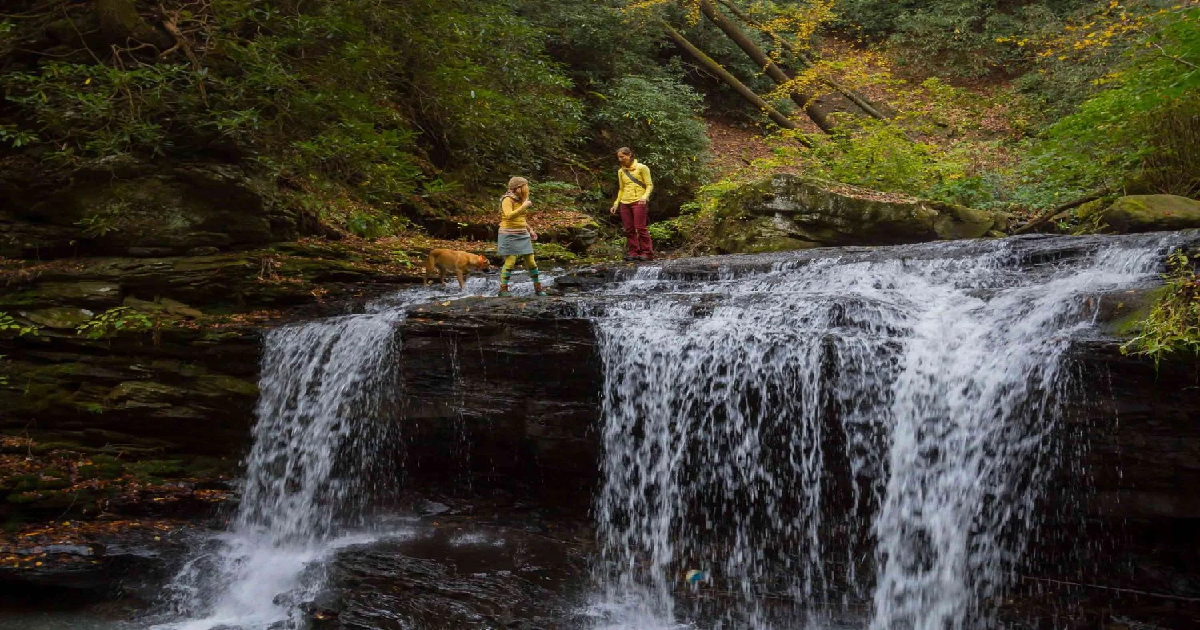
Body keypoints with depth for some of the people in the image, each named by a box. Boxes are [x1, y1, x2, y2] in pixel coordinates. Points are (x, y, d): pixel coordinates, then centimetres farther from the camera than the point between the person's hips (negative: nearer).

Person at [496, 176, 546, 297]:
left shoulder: (520, 200, 12)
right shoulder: (507, 200, -11)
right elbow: (509, 216, -27)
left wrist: (530, 230, 19)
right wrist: (524, 206, -23)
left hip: (522, 235, 7)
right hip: (509, 235, -7)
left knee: (531, 262, 5)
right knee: (510, 262, -11)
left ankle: (538, 288, 14)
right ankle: (503, 289, -4)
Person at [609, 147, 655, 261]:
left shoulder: (641, 168, 1)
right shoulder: (621, 171, 16)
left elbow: (649, 185, -1)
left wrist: (645, 196, -18)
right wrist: (616, 203, 15)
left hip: (638, 201, -5)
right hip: (625, 203, 5)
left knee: (640, 228, -12)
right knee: (629, 229, 0)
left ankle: (647, 253, -9)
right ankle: (633, 252, 2)